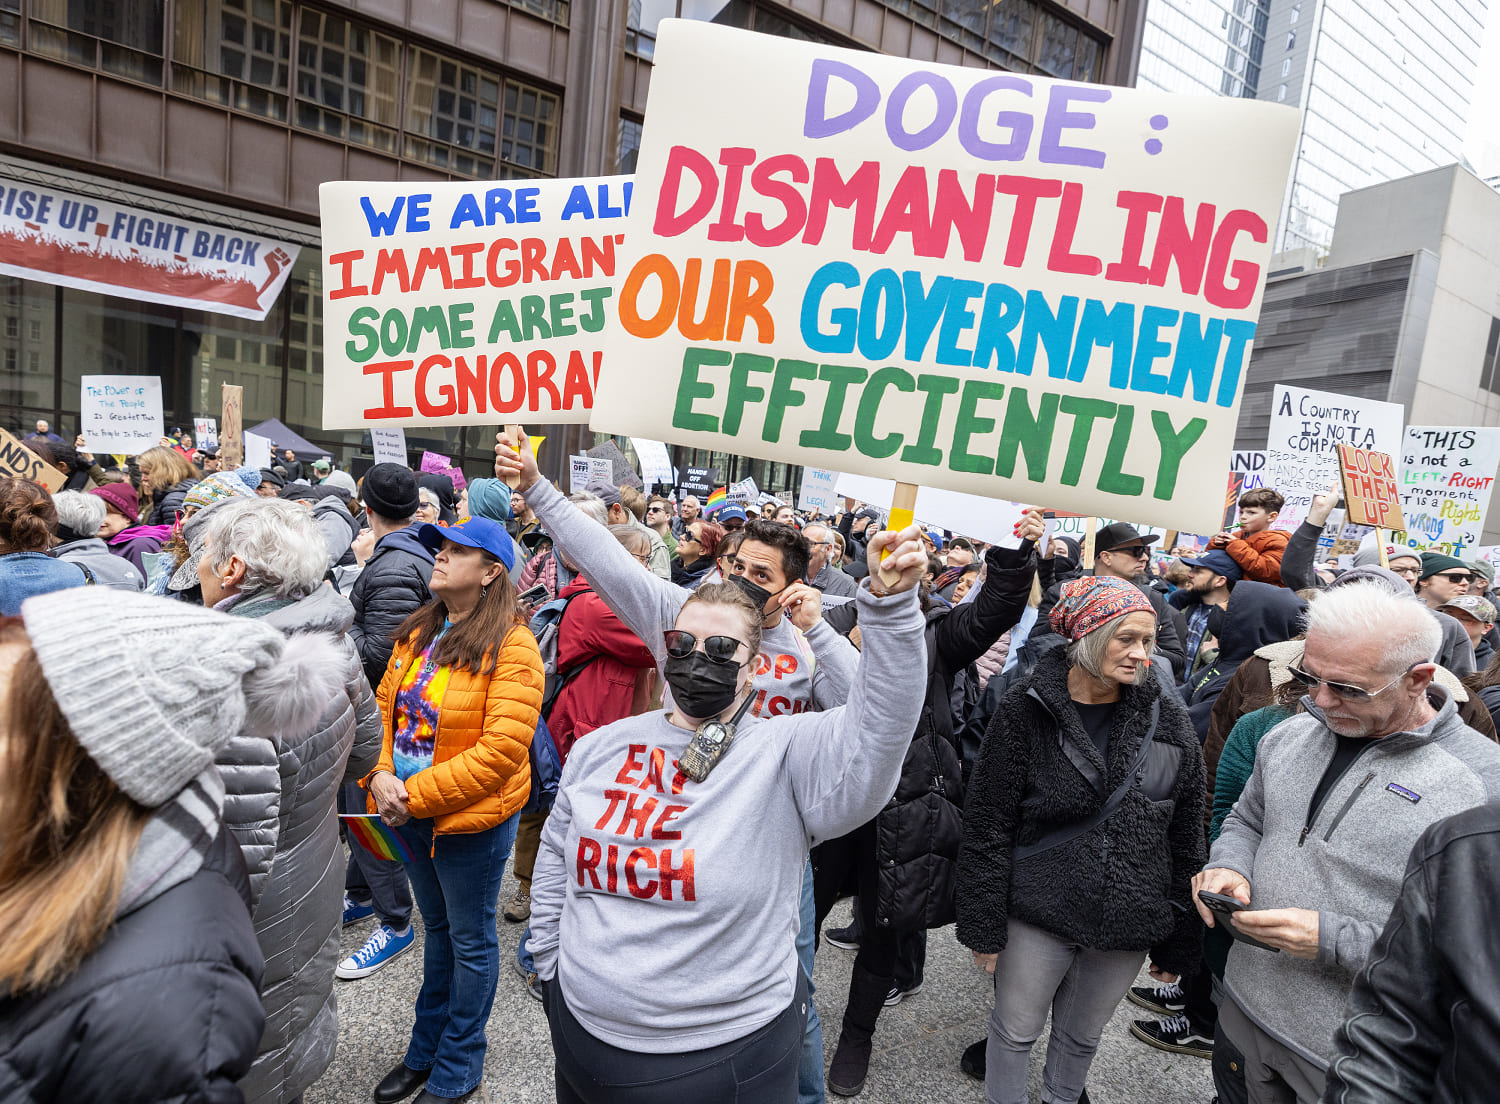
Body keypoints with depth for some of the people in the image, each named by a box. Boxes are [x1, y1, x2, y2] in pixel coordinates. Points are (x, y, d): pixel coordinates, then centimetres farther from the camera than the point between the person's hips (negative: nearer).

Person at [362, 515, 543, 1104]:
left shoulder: (511, 647, -21)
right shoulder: (416, 632, 3)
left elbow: (501, 749, -25)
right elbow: (385, 707, 6)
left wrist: (416, 794, -21)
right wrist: (379, 775, -11)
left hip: (471, 819, -7)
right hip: (409, 812, 7)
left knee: (470, 940, 13)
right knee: (437, 929, 25)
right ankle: (424, 1051, 46)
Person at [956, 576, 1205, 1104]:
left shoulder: (1168, 719, -5)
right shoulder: (1026, 710, -15)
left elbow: (1186, 838, 2)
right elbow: (988, 827, -11)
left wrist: (1179, 940, 4)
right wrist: (984, 922, -9)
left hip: (1128, 921, 3)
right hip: (1038, 914, -3)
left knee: (1081, 1036, 23)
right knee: (1015, 1031, 15)